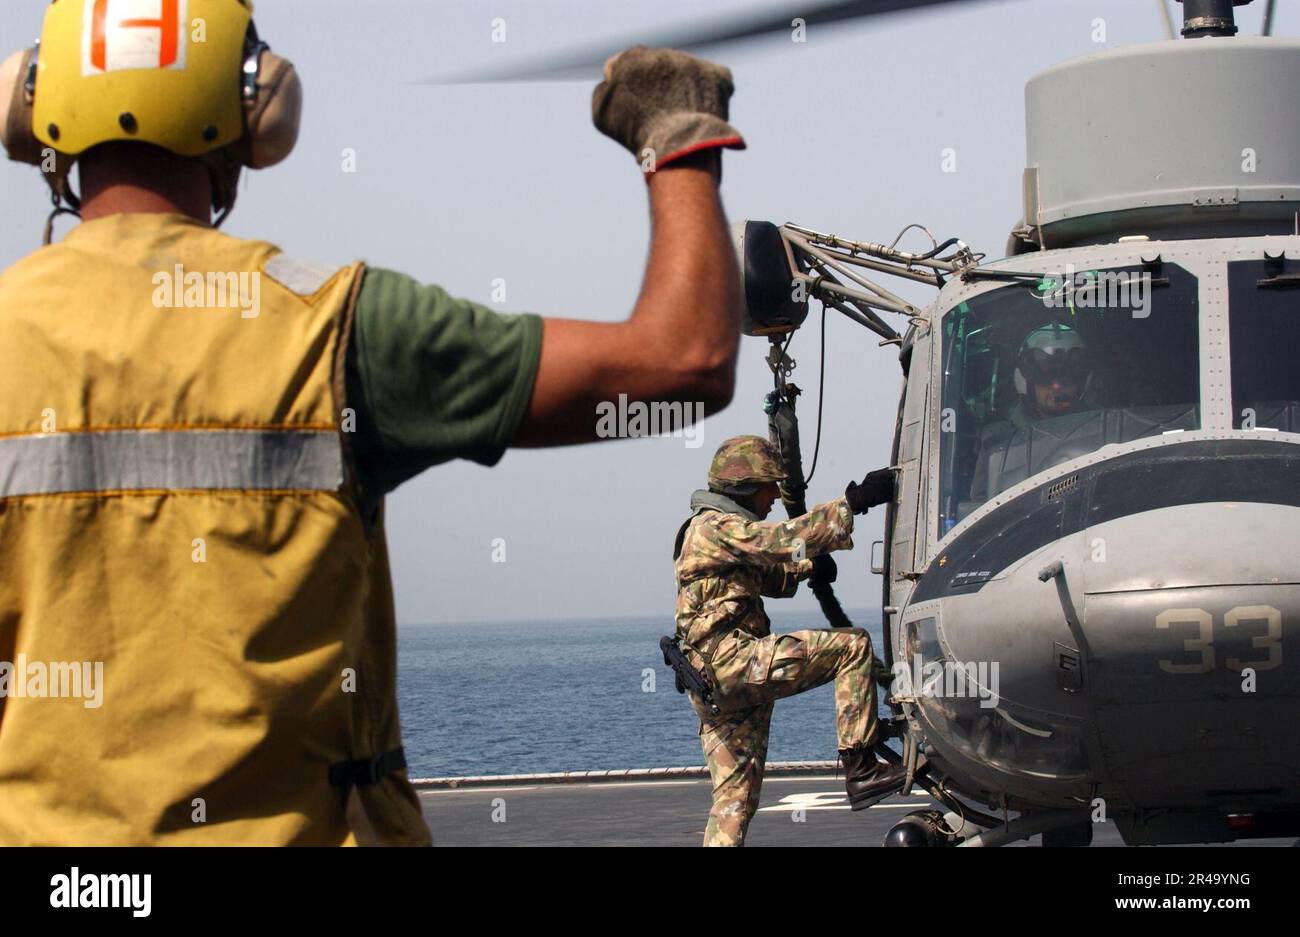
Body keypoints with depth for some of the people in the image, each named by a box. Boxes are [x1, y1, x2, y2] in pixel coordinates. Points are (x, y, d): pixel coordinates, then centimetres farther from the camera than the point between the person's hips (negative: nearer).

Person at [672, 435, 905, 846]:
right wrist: (852, 502, -21)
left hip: (713, 680, 10)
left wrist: (809, 567, 14)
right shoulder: (715, 525, -5)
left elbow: (766, 576, 35)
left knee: (735, 797, 10)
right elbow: (784, 539, -19)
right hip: (730, 657, -10)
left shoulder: (716, 527, 27)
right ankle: (859, 768, -19)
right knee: (852, 646, -13)